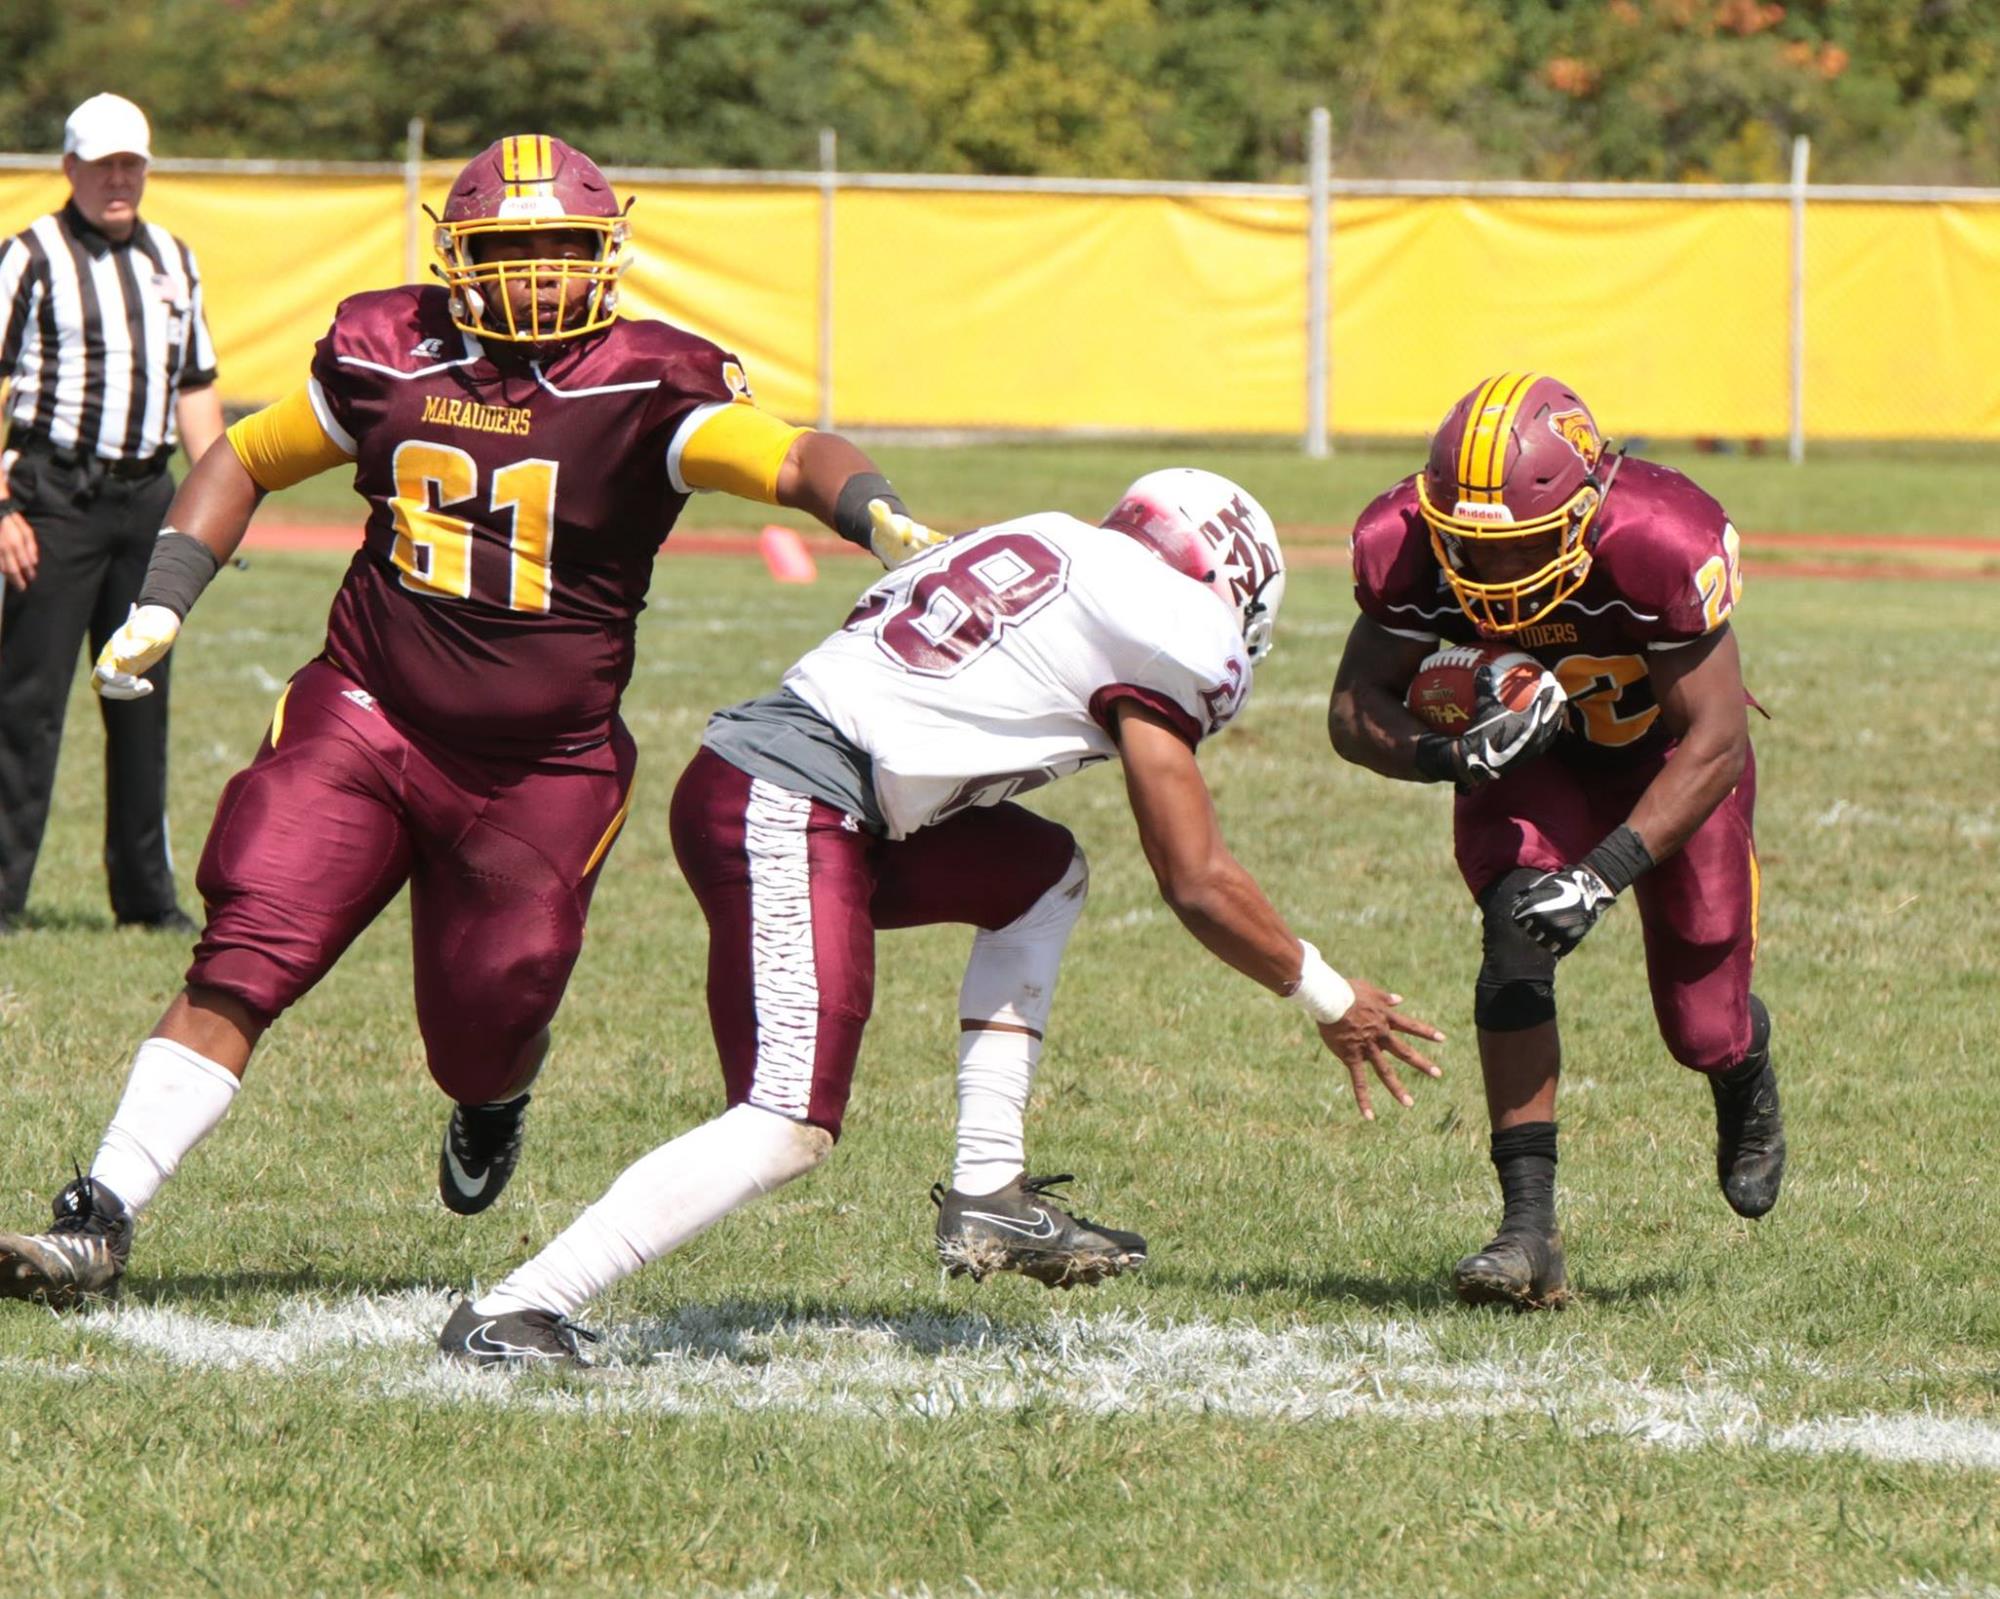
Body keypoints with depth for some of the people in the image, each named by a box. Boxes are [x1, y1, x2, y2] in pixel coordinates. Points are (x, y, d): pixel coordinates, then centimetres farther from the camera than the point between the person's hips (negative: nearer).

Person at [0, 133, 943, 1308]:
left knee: (484, 1033, 5)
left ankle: (497, 1098, 45)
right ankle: (99, 1222, -12)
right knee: (241, 964, -14)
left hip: (545, 767, -1)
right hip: (368, 717, 1)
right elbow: (246, 462, 15)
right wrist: (159, 610, 6)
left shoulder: (650, 388, -10)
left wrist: (876, 512, -48)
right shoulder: (388, 354, 0)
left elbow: (792, 458, -26)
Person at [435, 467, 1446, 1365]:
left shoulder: (1042, 546, 23)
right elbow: (1200, 888, 2)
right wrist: (1330, 1002, 15)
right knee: (789, 1129, -14)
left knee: (1041, 877, 22)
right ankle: (514, 1316, -16)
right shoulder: (1162, 621, 0)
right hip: (785, 814, -10)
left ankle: (988, 1195, 15)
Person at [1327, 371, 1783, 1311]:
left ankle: (1747, 1075, 43)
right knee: (1517, 930, -26)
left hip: (1665, 758, -2)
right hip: (1529, 756, 2)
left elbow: (1713, 745, -33)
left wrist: (1608, 871, -43)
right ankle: (1529, 1227, -25)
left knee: (1701, 1027, 3)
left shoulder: (1661, 547, -39)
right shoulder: (1408, 551, -29)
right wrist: (1445, 757, -40)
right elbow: (1355, 709, -18)